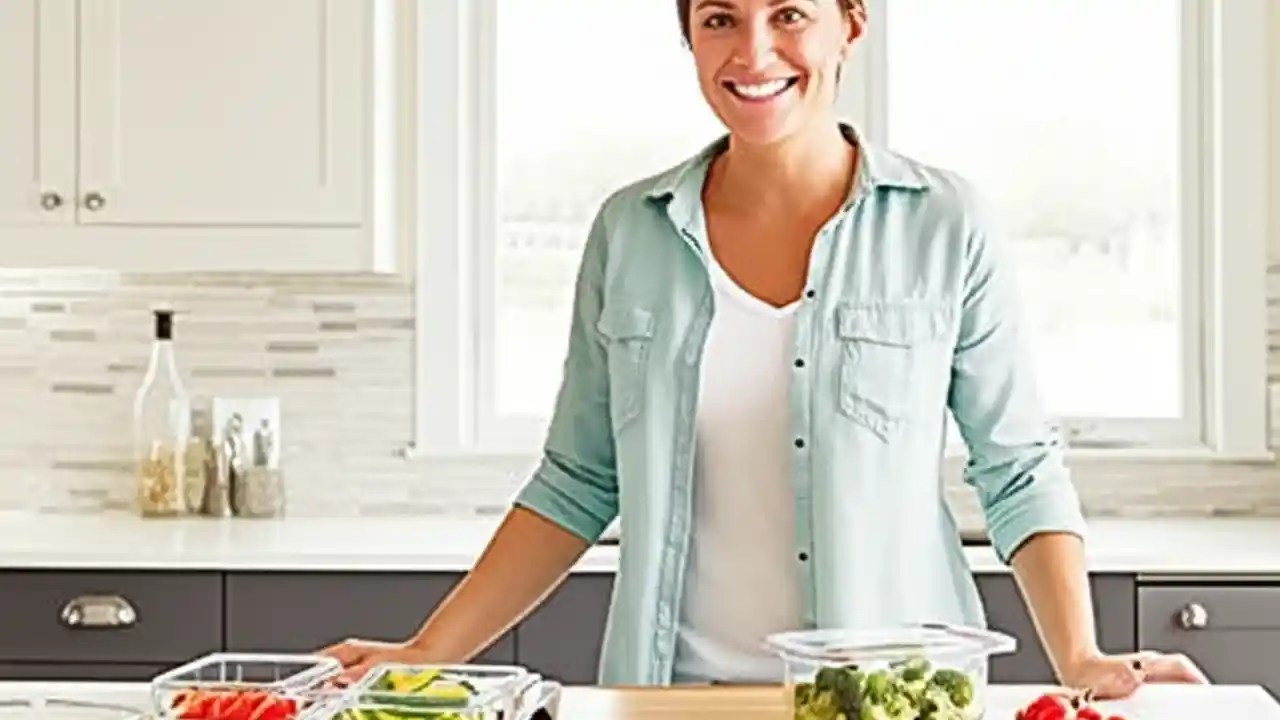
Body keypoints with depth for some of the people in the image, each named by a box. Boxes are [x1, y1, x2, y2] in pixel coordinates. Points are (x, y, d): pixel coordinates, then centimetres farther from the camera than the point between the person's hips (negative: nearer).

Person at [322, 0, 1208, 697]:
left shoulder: (942, 224, -4)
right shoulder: (631, 230, 2)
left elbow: (1020, 472, -1)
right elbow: (578, 487, 7)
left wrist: (1080, 661, -13)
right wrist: (430, 652, 1)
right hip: (678, 687, 2)